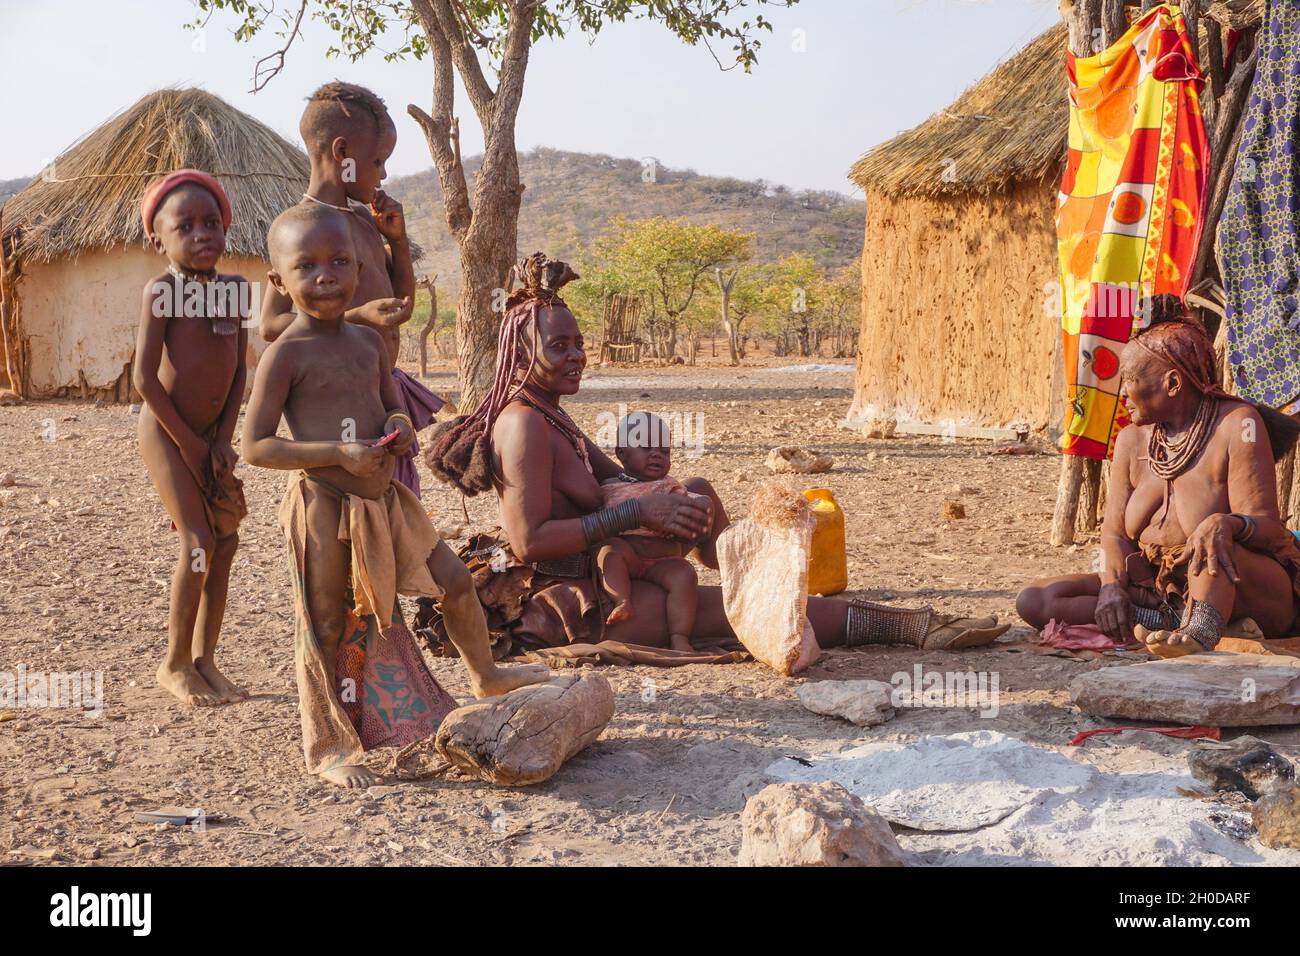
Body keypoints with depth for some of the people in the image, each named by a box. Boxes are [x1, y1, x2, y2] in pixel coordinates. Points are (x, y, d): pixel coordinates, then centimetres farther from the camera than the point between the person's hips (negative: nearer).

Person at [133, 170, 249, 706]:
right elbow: (144, 376, -16)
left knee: (225, 540, 5)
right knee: (198, 544, -11)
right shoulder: (161, 290, -14)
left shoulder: (233, 290, 4)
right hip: (166, 432, -6)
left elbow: (238, 371, 8)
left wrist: (223, 438, -3)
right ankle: (175, 665, 5)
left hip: (209, 435, 6)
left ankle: (204, 659, 17)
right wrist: (189, 442, -14)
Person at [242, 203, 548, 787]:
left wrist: (399, 427, -1)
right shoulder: (287, 354, -12)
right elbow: (255, 447, -15)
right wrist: (339, 453, -23)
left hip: (382, 499, 7)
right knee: (326, 628, 2)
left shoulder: (367, 341, 8)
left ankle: (486, 676, 40)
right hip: (322, 506, -7)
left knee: (454, 580, 16)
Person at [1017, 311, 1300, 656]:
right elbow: (1115, 531, 0)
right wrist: (1112, 585, -22)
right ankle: (1177, 619, -24)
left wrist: (1226, 523, -43)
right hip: (1158, 587, 6)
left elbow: (1267, 527, -19)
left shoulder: (1237, 424, -11)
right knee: (1034, 600, -13)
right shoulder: (1133, 439, 6)